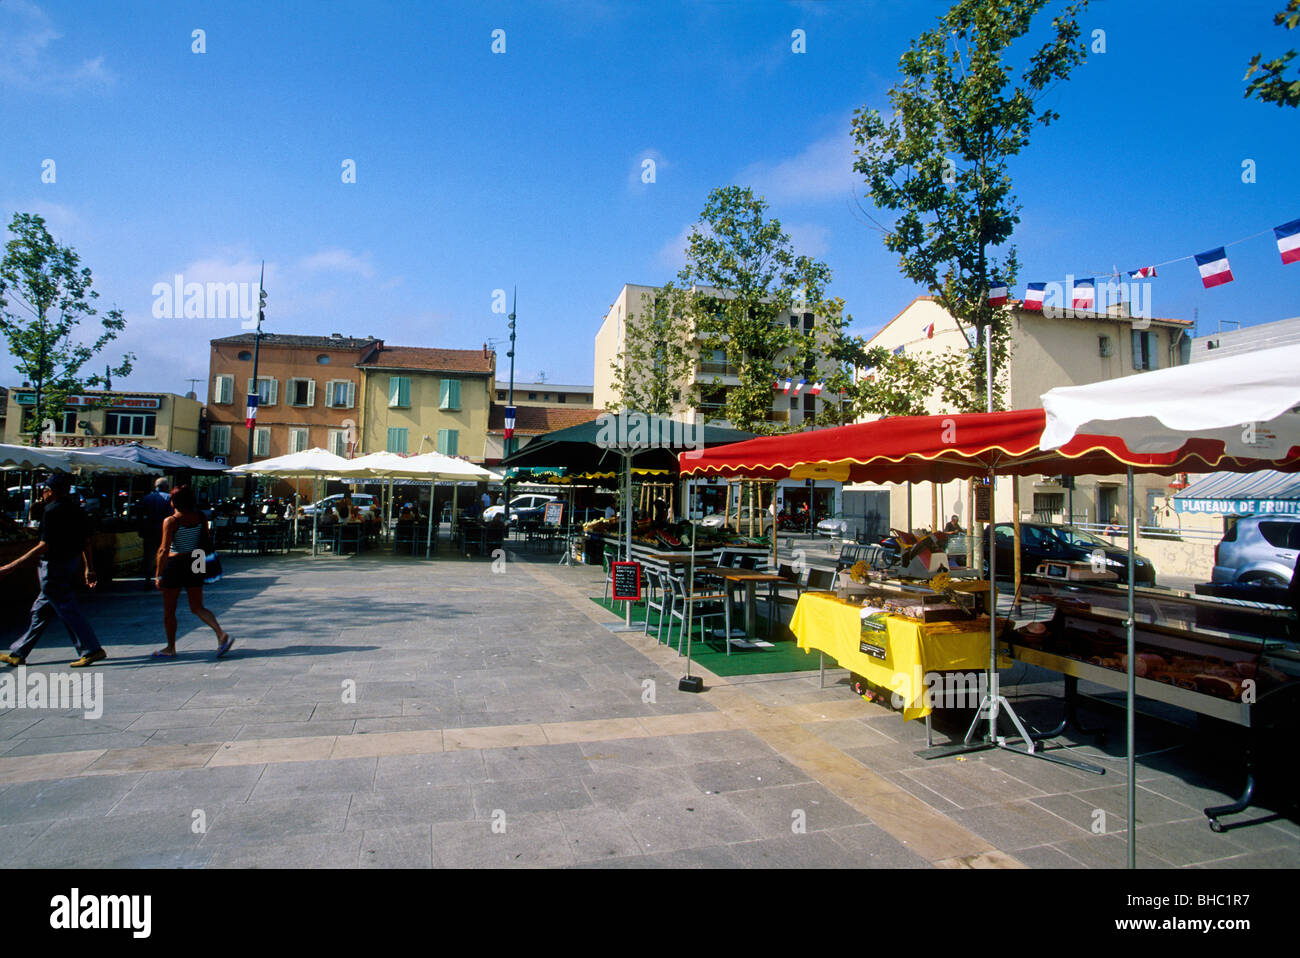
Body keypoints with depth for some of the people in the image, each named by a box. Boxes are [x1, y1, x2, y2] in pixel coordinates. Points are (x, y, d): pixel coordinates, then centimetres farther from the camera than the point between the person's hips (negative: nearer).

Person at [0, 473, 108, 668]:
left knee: (68, 610, -4)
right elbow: (86, 542, 10)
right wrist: (90, 569, 15)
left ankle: (92, 650, -4)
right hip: (72, 562, 9)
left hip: (54, 566, -9)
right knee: (41, 610, 17)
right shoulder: (77, 508, 8)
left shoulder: (52, 510, -16)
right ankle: (19, 653, 27)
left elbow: (45, 546, -21)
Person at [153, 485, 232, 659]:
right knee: (197, 607, 10)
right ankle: (222, 634, -10)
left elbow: (164, 550, -15)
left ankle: (170, 648, 20)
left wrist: (159, 575, -10)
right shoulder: (200, 518, 3)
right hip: (195, 565, 5)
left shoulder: (171, 522, -12)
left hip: (175, 564, -5)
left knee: (169, 610, 11)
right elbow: (205, 545, 9)